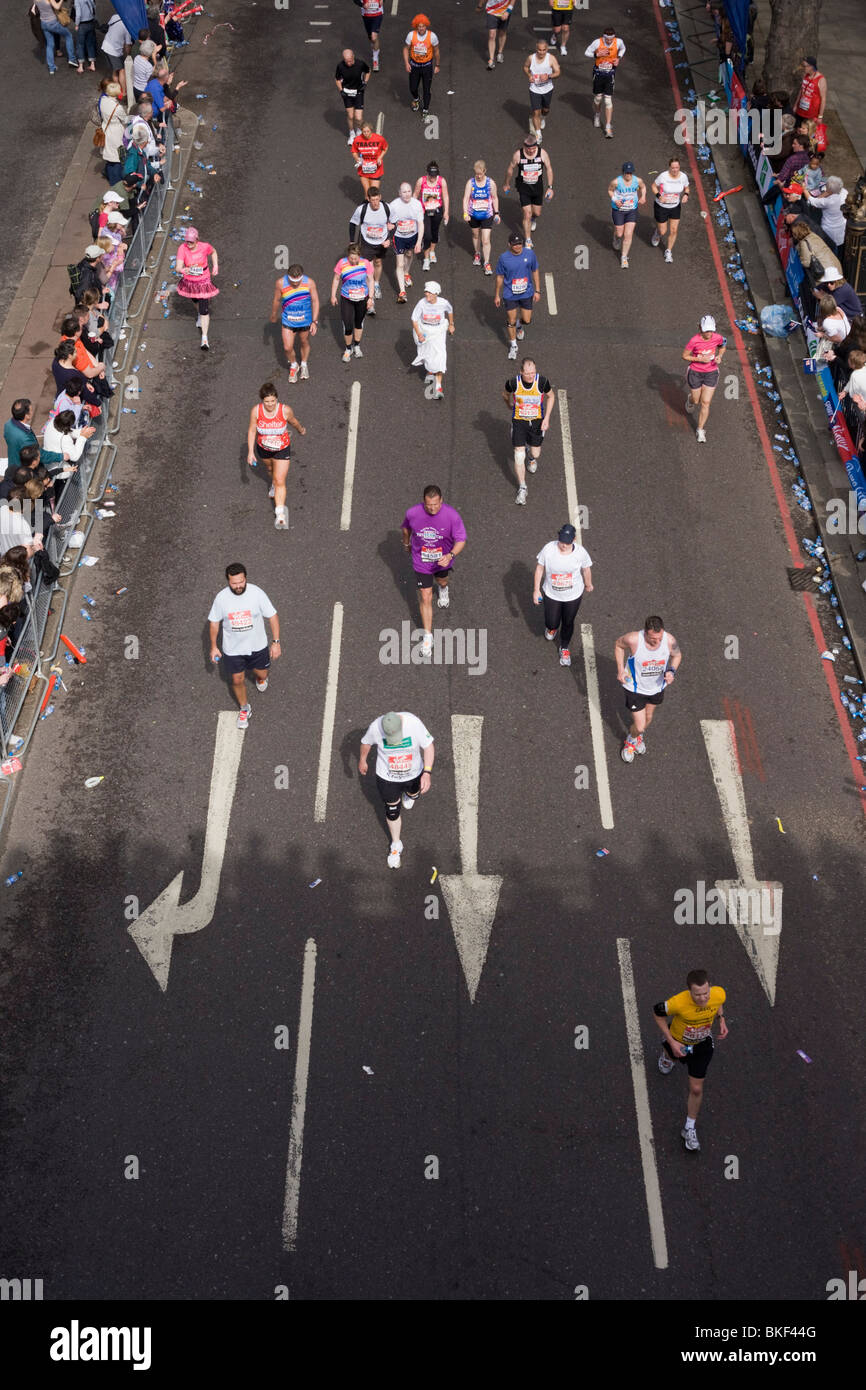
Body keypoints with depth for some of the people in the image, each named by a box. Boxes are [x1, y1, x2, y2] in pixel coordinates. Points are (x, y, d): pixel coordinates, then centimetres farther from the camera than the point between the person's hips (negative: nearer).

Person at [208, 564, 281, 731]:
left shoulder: (257, 593, -21)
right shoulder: (221, 598, -18)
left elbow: (272, 616, -12)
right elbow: (214, 622, -3)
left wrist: (276, 642, -14)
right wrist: (213, 647, 3)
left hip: (257, 646, 0)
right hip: (233, 648, 0)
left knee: (262, 674, 19)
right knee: (237, 680, 12)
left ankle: (259, 679, 59)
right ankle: (244, 709, 39)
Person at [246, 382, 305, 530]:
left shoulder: (285, 410, -27)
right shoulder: (256, 411, -24)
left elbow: (294, 421, -4)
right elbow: (252, 430, -11)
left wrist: (301, 429, 16)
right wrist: (250, 452, -12)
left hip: (282, 449, -3)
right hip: (263, 448, 3)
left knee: (280, 481, -8)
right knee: (270, 469, 32)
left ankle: (280, 514, -4)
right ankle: (274, 484, 67)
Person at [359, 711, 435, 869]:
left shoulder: (413, 723, -33)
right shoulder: (375, 727, -30)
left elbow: (428, 746, -23)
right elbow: (366, 742, -7)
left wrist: (427, 772, -31)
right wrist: (362, 760, 11)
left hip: (413, 773, 1)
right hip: (387, 778, -1)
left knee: (413, 793, 33)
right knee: (392, 811, 13)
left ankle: (410, 794, 72)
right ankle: (396, 845, 37)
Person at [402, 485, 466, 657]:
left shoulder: (452, 515, -28)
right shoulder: (412, 513, -24)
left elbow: (461, 540, -20)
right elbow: (406, 528, 0)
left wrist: (451, 555, -38)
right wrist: (406, 543, 17)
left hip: (443, 560, 1)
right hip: (421, 562, -1)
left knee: (442, 580, 33)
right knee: (425, 598, 1)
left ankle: (443, 589, 74)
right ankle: (428, 636, 14)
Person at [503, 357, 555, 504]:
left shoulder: (542, 381, -20)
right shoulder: (513, 382, -20)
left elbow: (551, 396, 0)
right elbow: (505, 395, 4)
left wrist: (546, 419, -5)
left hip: (537, 420, 1)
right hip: (519, 421, -1)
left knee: (535, 453, 12)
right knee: (519, 456, -6)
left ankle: (532, 458, 54)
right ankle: (522, 489, 10)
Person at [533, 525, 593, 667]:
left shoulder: (581, 552, -22)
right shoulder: (548, 549, -23)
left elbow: (586, 569, -2)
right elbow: (539, 568, -9)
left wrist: (588, 585, 15)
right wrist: (536, 589, -5)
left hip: (573, 595, 0)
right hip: (551, 594, 0)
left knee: (568, 623, 16)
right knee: (552, 623, 12)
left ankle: (565, 648, 45)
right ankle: (552, 627, 54)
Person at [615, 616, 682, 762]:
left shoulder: (670, 640, -27)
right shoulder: (633, 640, -34)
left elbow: (677, 655, -4)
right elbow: (619, 644, -10)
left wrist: (672, 671, -23)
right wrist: (620, 669, -15)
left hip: (657, 687, 3)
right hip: (636, 688, -3)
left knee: (648, 718, 28)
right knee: (639, 726, 1)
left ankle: (639, 735, 63)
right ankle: (630, 740, 39)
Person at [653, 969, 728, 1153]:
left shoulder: (719, 994, -33)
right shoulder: (678, 1003, -44)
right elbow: (657, 1012, -21)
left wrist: (721, 1019, -17)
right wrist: (671, 1042, -24)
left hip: (702, 1044, 1)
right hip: (678, 1041, -1)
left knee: (696, 1089, 3)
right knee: (673, 1055, 34)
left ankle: (689, 1129, 28)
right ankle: (666, 1054, 75)